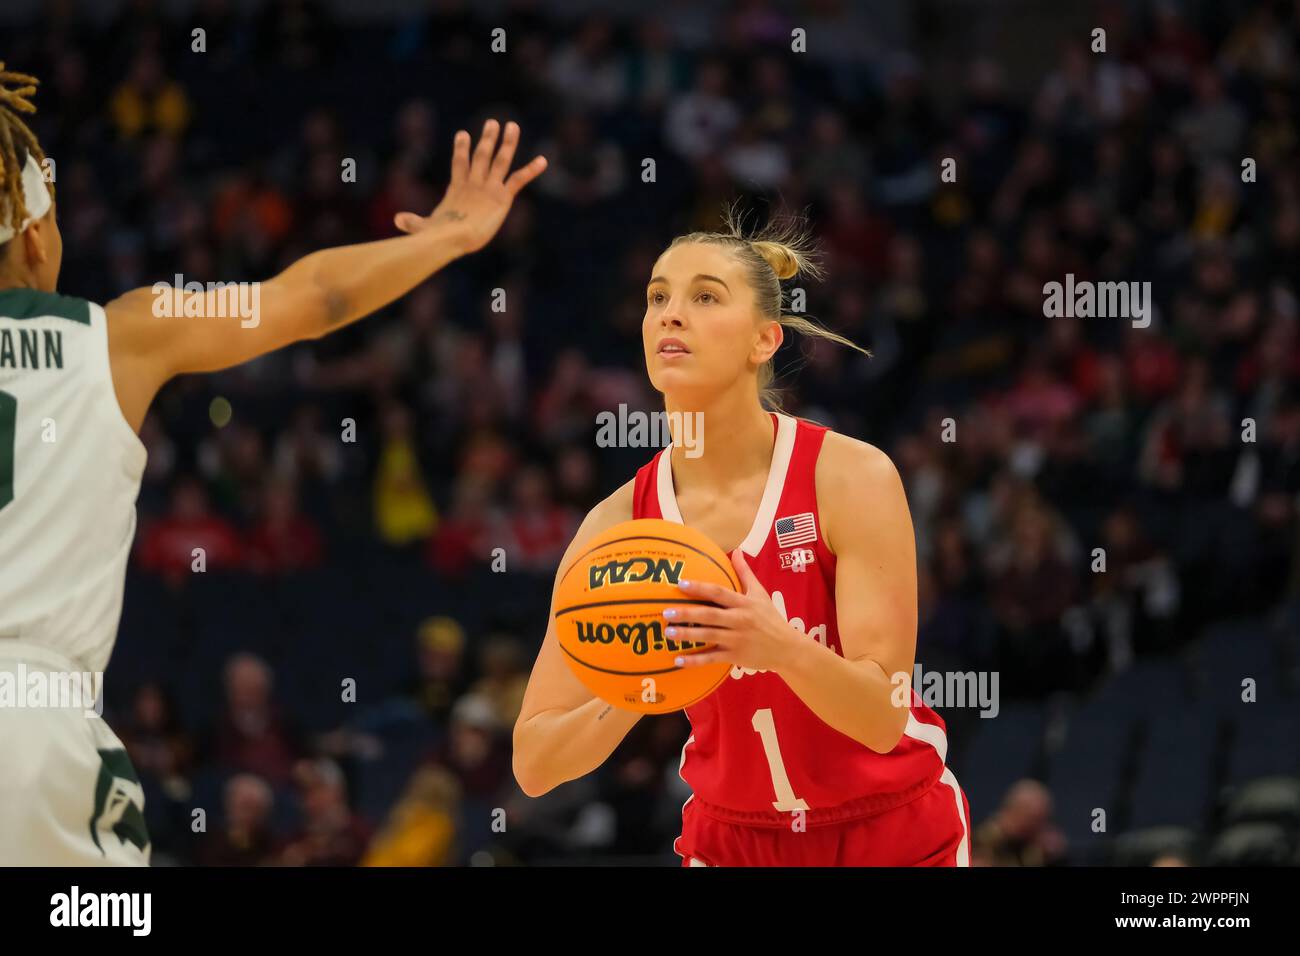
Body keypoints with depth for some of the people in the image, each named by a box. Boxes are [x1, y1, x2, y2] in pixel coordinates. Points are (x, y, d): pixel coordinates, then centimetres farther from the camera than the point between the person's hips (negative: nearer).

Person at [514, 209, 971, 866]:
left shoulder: (854, 478, -18)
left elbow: (882, 717, -22)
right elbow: (533, 765, -13)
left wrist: (778, 646, -40)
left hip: (892, 830, -2)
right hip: (732, 841, 2)